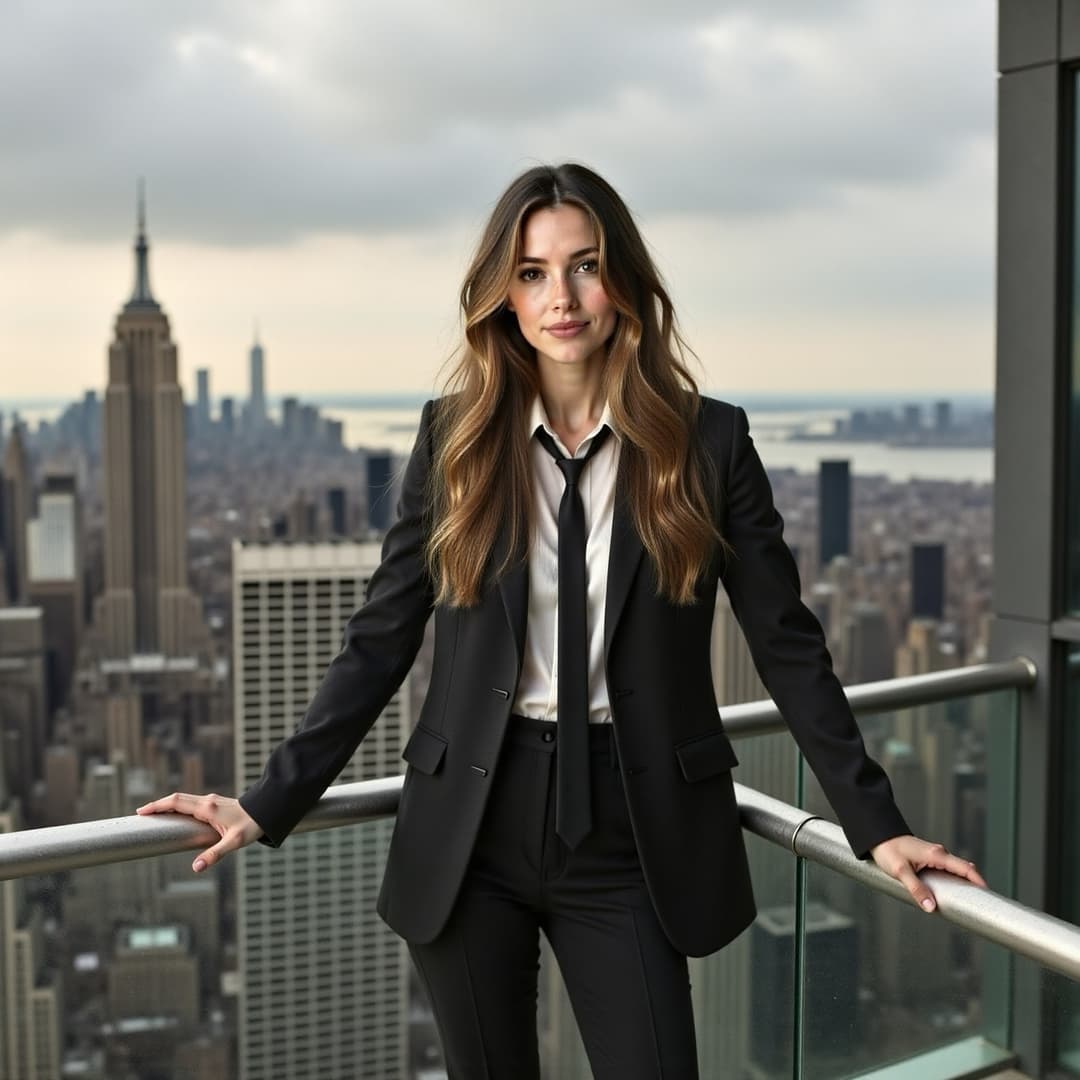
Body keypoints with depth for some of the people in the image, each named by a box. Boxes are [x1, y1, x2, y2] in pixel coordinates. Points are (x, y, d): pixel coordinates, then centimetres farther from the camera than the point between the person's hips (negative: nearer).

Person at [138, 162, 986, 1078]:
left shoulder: (708, 440, -3)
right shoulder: (456, 435, 0)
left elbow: (788, 645, 1)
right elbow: (380, 640, 2)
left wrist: (876, 823, -2)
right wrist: (269, 804, -2)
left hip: (632, 837, -1)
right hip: (472, 831, 1)